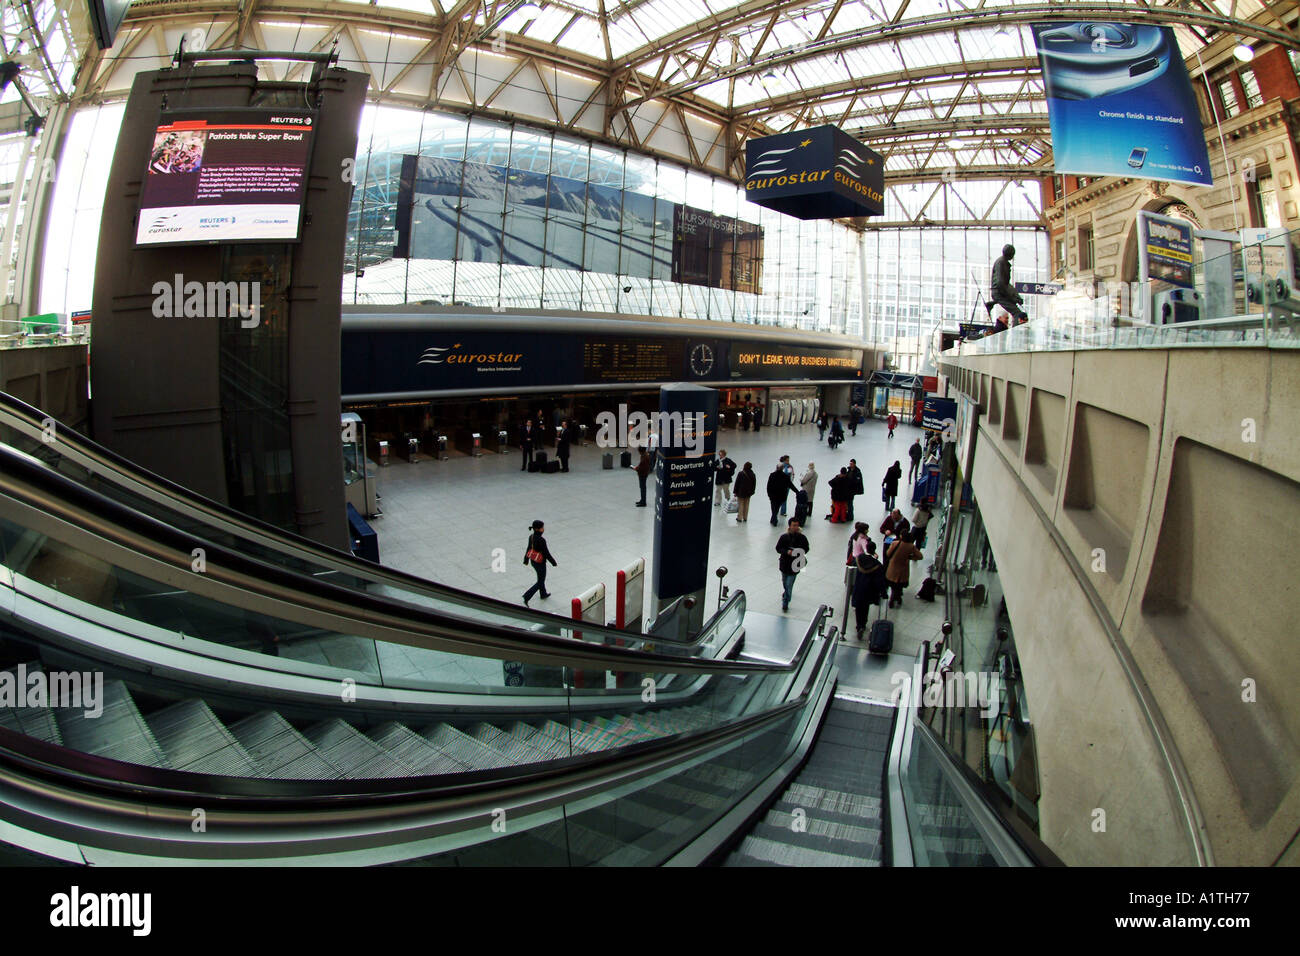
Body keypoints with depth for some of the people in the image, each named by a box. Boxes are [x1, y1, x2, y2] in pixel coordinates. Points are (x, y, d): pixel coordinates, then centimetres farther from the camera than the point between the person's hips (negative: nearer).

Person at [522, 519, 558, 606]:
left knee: (541, 578, 29)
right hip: (540, 563, -8)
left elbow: (528, 548, 5)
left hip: (533, 562, 8)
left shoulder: (531, 537, -7)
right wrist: (554, 563, -9)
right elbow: (546, 553, -23)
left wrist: (526, 560, 18)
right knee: (540, 582, 10)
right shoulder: (541, 540, -30)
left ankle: (543, 594, 48)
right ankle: (526, 596, 3)